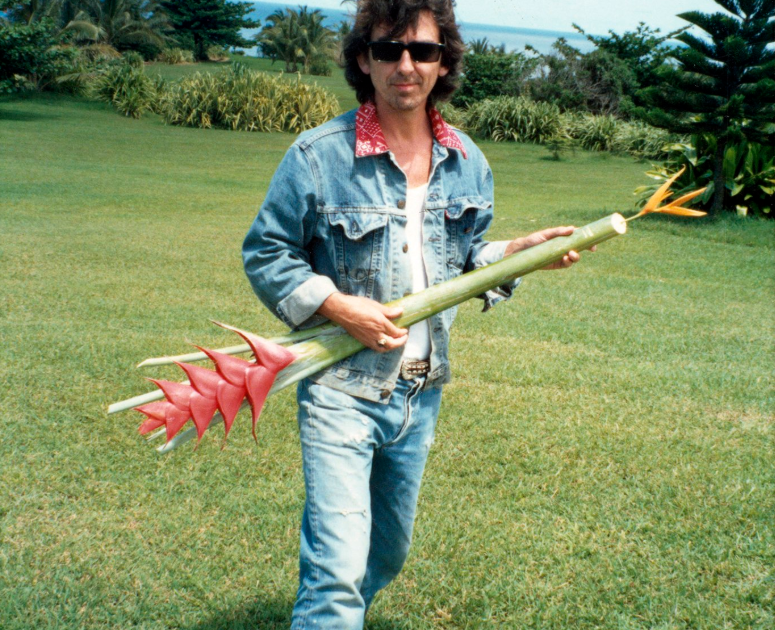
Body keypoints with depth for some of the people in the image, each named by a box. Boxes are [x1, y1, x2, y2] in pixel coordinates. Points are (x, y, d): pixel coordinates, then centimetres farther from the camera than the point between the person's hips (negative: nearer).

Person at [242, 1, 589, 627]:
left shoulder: (467, 162, 3)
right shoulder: (318, 155, -12)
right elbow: (265, 254, -6)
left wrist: (520, 252, -4)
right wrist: (338, 306, -19)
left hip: (421, 391, 6)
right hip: (341, 391, -5)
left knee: (388, 553, 22)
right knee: (337, 571, -14)